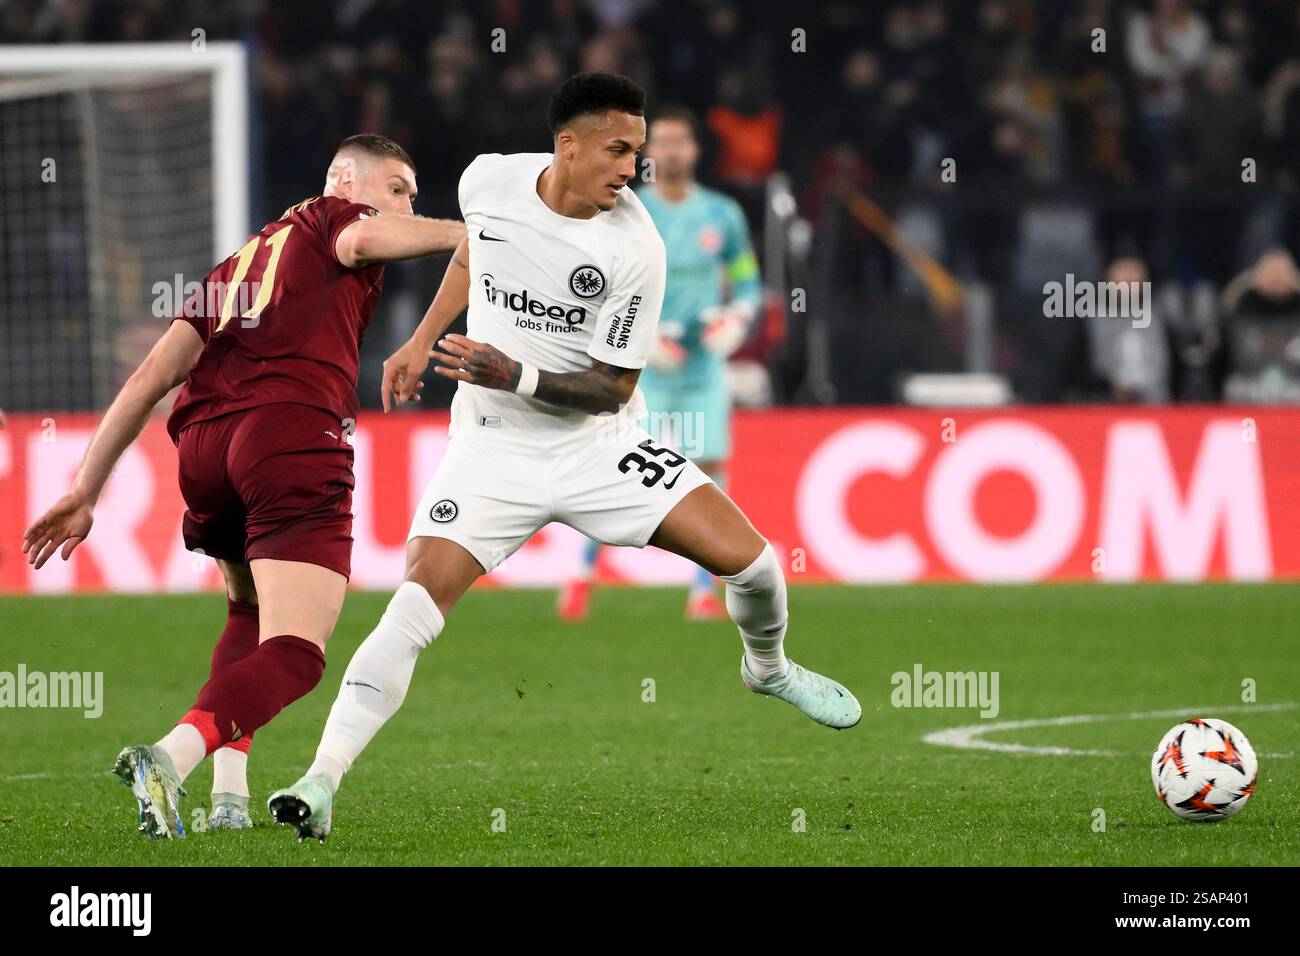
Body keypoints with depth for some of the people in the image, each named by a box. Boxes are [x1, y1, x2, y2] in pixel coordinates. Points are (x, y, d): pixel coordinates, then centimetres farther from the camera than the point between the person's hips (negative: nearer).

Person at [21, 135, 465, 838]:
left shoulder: (234, 267, 33)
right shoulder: (330, 219, 17)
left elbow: (151, 376, 25)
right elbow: (362, 239, -10)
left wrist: (86, 492, 23)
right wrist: (459, 233, -9)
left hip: (202, 448, 7)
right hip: (293, 436, -7)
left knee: (251, 615, 31)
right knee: (292, 655, -12)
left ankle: (228, 791, 17)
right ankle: (170, 759, -34)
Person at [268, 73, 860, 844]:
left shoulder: (634, 247, -16)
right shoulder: (489, 180, -8)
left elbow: (614, 388, -14)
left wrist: (516, 377, -27)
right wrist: (423, 340, 15)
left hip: (598, 442, 0)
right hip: (495, 447, 0)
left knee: (748, 558, -10)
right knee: (415, 607, -19)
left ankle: (768, 666, 25)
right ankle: (321, 783, -19)